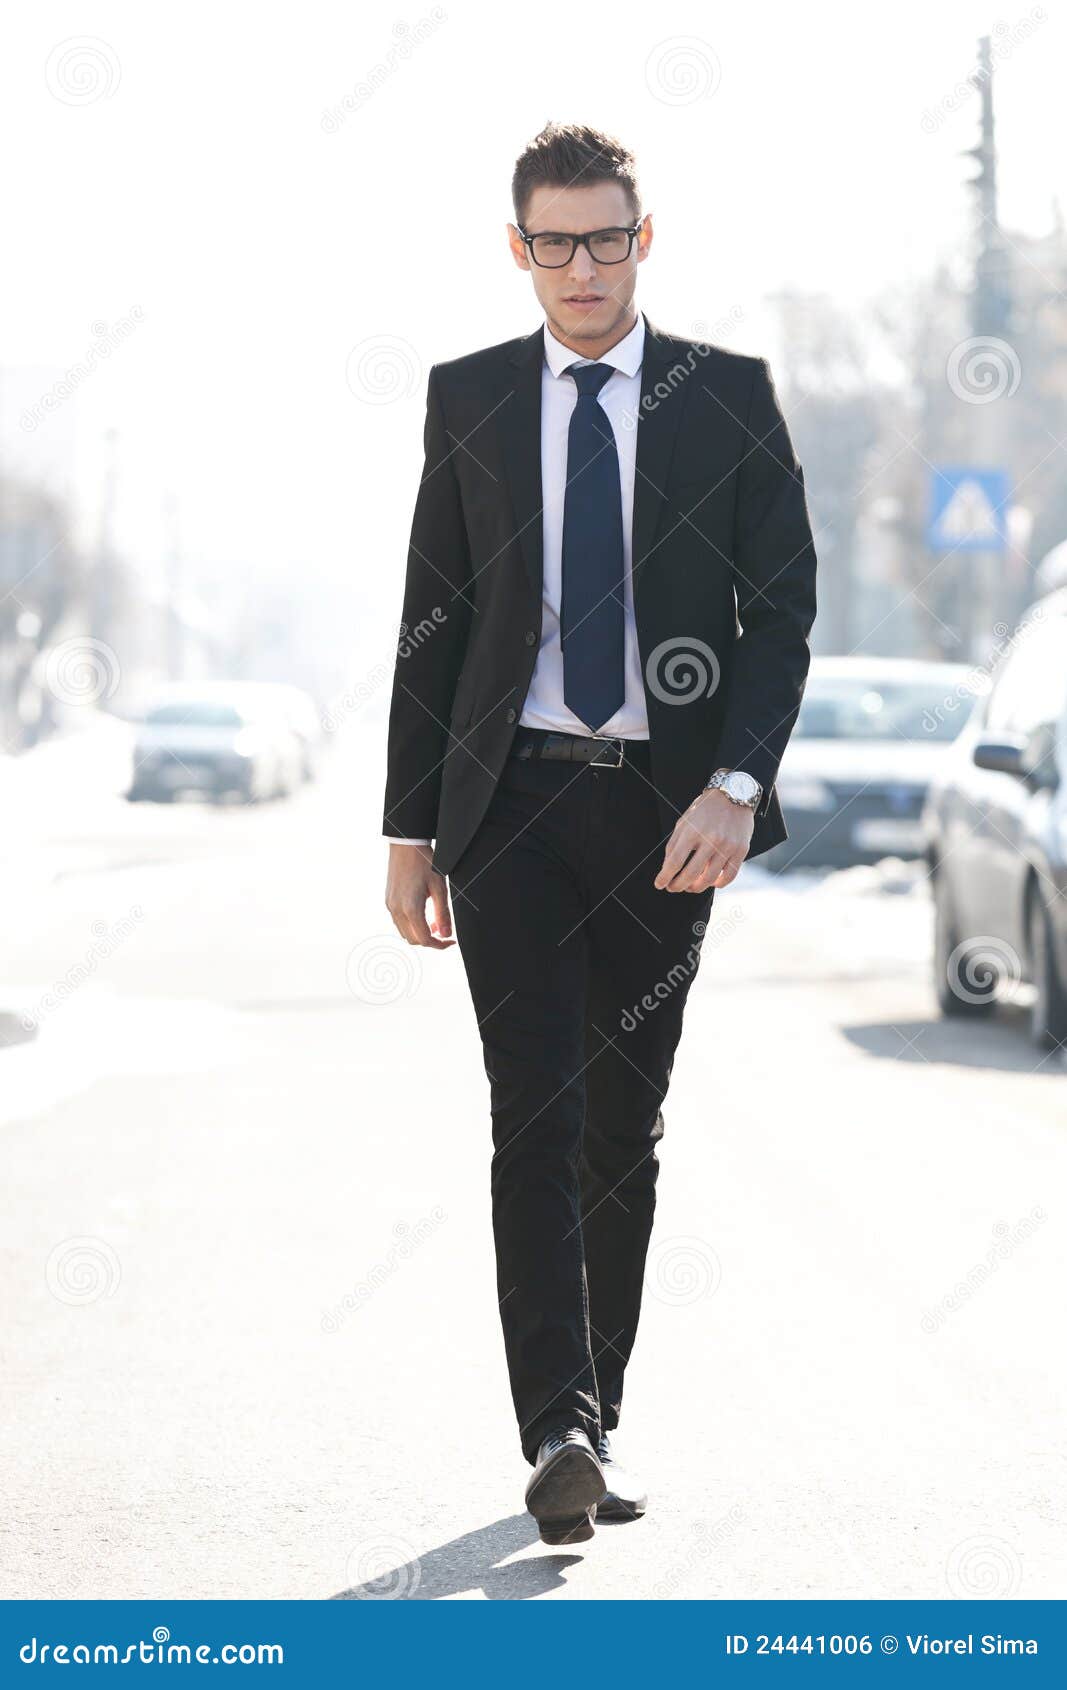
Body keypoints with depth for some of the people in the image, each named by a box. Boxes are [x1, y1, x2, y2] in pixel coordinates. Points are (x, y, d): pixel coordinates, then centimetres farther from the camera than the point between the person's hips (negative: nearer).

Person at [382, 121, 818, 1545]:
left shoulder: (730, 395, 4)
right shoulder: (469, 399, 7)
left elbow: (784, 607, 0)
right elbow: (432, 620, 9)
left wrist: (735, 786, -14)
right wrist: (410, 832, 5)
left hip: (665, 807, 0)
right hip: (510, 798, 0)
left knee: (626, 1123, 7)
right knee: (536, 1116, -11)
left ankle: (597, 1421, 19)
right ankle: (561, 1431, -18)